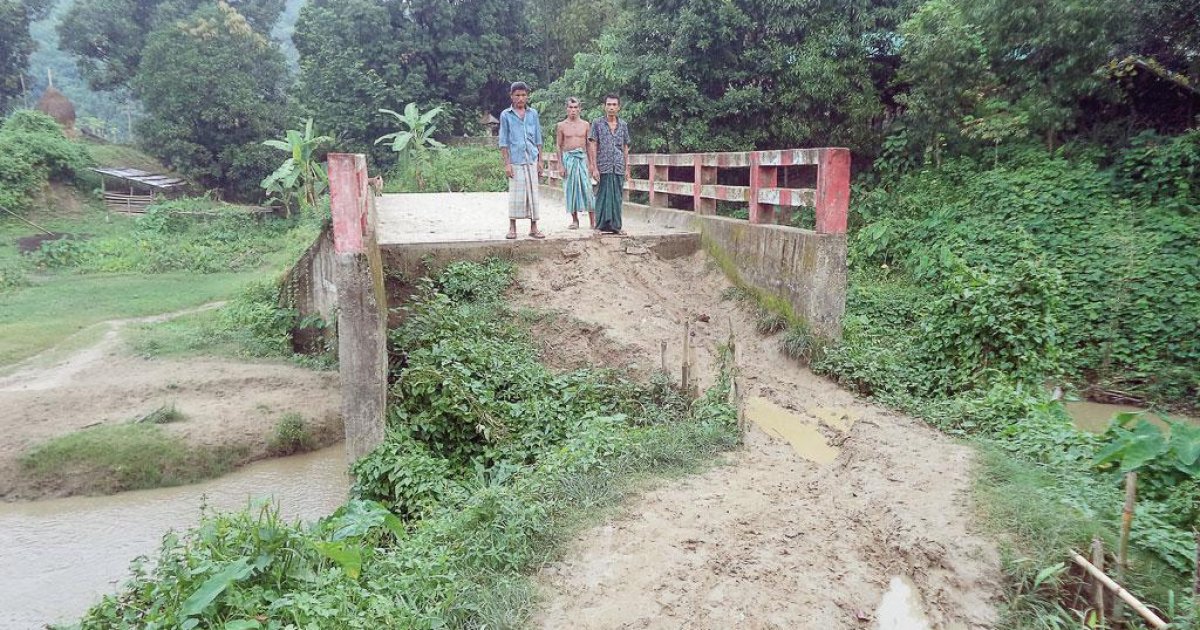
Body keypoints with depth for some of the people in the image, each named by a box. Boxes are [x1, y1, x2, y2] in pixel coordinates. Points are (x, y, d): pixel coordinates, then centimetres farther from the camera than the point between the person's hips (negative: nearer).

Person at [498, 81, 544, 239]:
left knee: (533, 193, 4)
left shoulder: (533, 113, 10)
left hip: (532, 159, 3)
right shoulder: (506, 115, 3)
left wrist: (540, 160, 8)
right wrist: (506, 163, -5)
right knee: (516, 194, -2)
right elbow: (503, 142, 2)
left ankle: (534, 227, 10)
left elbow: (538, 139, 12)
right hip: (515, 160, -2)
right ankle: (512, 227, 8)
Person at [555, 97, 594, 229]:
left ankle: (592, 221, -2)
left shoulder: (585, 124, 8)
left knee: (587, 188, -5)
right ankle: (575, 220, 10)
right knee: (571, 189, 2)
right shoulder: (561, 126, 5)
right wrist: (560, 165, -2)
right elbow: (559, 146, 5)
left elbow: (589, 144, 9)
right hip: (568, 158, 0)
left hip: (582, 158, 0)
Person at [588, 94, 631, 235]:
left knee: (617, 197, 6)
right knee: (604, 196, -2)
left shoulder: (623, 125, 11)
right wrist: (594, 167, -9)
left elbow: (625, 148, 14)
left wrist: (627, 168, 10)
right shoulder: (597, 123, 1)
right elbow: (593, 146, -2)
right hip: (603, 167, -3)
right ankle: (604, 225, 5)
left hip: (619, 168, 3)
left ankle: (615, 225, 12)